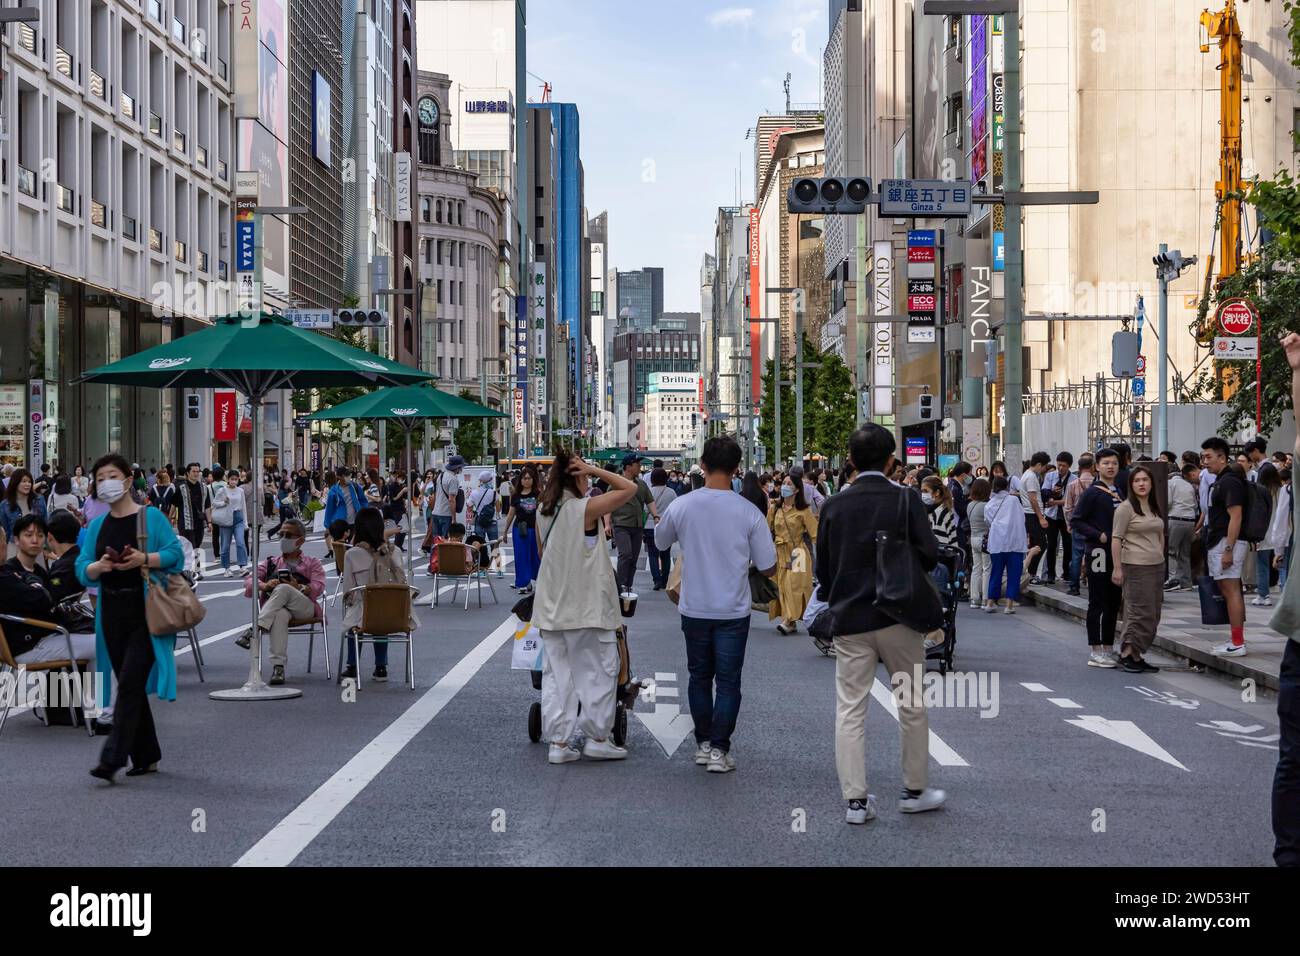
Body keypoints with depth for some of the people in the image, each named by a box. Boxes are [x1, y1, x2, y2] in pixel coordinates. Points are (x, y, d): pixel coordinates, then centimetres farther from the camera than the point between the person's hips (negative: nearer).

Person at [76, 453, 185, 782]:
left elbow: (176, 554, -6)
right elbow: (83, 570, 8)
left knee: (130, 683, -13)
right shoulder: (97, 526, 13)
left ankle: (112, 758, -16)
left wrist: (145, 559, -21)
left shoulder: (151, 517, -2)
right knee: (129, 686, 10)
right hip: (112, 614, 6)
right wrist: (99, 566, -13)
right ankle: (146, 756, 20)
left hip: (146, 612, -6)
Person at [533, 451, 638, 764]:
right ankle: (597, 737, 8)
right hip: (586, 606, -6)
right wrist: (594, 470, -8)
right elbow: (630, 487, -9)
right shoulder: (585, 509, -14)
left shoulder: (543, 511, 5)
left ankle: (558, 742, 7)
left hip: (552, 606, 6)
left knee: (557, 673, 8)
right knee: (598, 669, 5)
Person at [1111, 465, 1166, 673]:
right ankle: (1127, 654, -3)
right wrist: (1117, 568, -15)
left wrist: (1161, 556, 15)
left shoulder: (1155, 508, 14)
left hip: (1157, 565, 8)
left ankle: (1137, 655, 12)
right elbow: (1116, 539, -11)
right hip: (1135, 566, -8)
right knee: (1141, 612, -10)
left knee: (1153, 615, 7)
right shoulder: (1126, 508, -8)